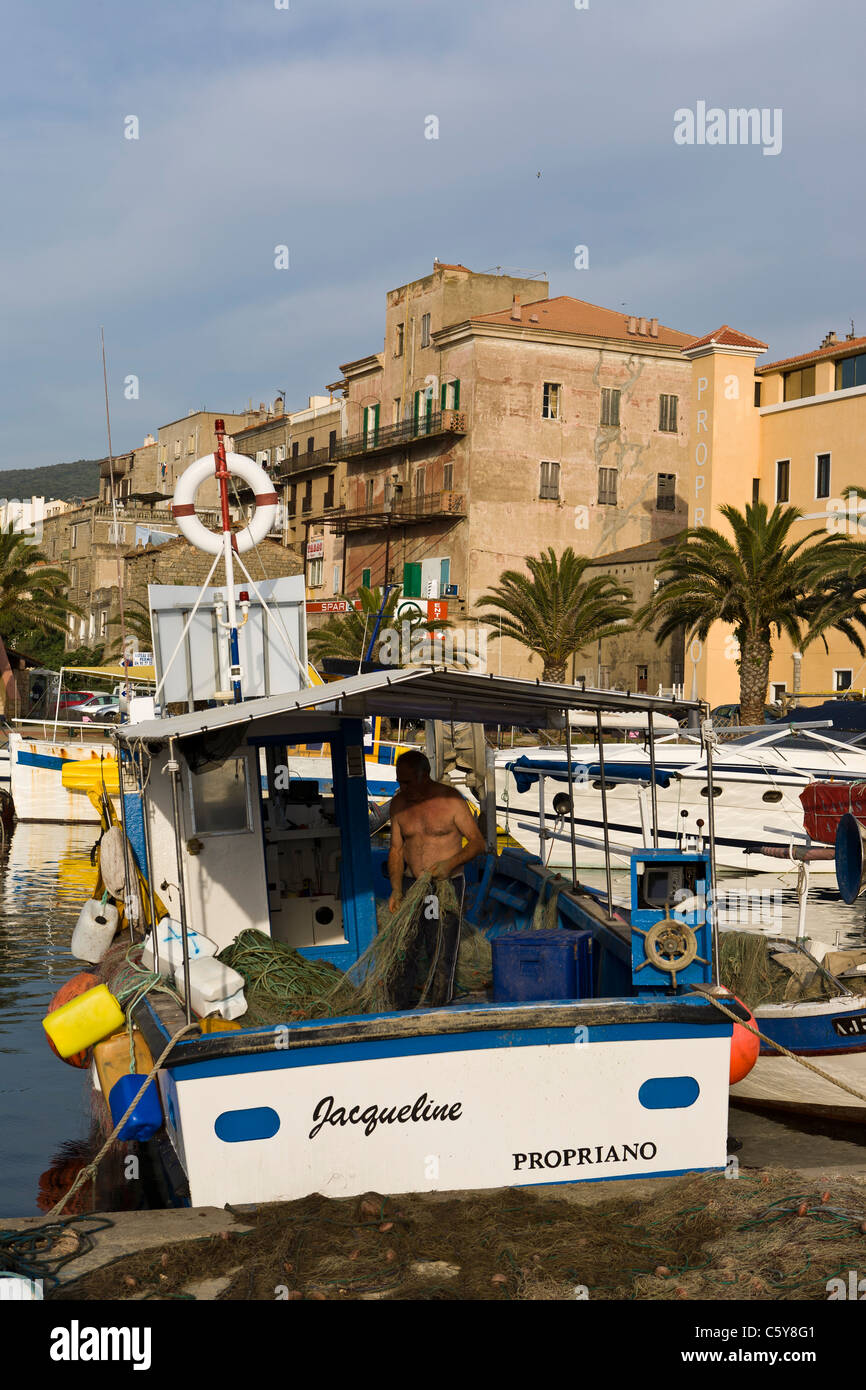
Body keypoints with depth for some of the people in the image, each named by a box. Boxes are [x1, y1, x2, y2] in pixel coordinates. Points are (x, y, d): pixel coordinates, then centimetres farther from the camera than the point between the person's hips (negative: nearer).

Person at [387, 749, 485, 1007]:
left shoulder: (451, 799, -10)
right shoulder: (399, 803, 3)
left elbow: (477, 842, -6)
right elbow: (396, 850, 8)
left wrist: (451, 862, -21)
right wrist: (396, 889, -3)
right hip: (411, 884, 4)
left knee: (441, 955, -2)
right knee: (403, 950, 2)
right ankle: (398, 1009, 12)